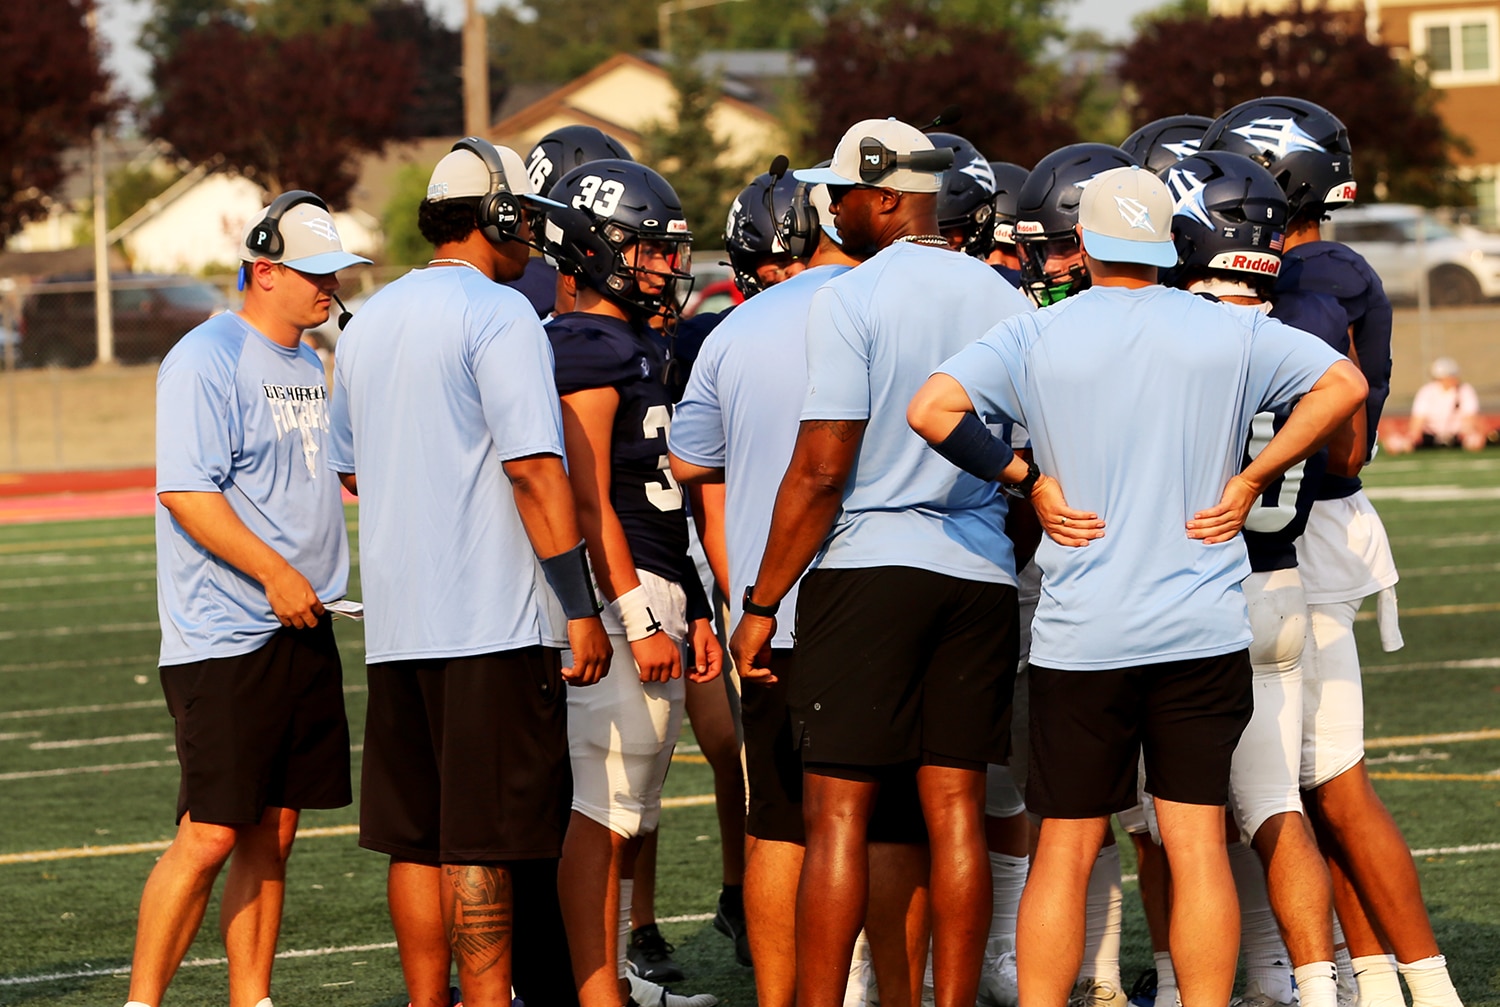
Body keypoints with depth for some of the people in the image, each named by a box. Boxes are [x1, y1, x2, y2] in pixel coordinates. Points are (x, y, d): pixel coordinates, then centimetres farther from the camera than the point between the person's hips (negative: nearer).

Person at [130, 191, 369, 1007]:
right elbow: (185, 491, -19)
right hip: (225, 639, -8)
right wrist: (277, 575, -20)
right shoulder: (207, 360, -12)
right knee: (210, 837, -10)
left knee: (271, 838, 9)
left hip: (304, 632, 8)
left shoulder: (307, 362, 16)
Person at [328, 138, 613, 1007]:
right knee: (486, 838, -6)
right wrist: (581, 609, -15)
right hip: (492, 618, -7)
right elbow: (534, 468, -16)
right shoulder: (499, 315, -10)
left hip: (396, 622, 7)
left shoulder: (370, 322, 15)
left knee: (418, 837, 10)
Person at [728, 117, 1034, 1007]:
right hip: (980, 569, 5)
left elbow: (821, 471, -12)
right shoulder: (1007, 301, 7)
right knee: (955, 808, 7)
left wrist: (761, 605, -6)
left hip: (869, 566, -5)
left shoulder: (852, 300, -10)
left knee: (838, 810, -2)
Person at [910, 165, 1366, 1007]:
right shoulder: (1229, 333, 1)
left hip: (1080, 636, -1)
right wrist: (1251, 479, 2)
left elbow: (931, 410, -14)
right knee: (1199, 846, 3)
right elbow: (1344, 385, -1)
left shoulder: (1035, 338, -3)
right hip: (1204, 629, 1)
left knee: (1065, 852, 6)